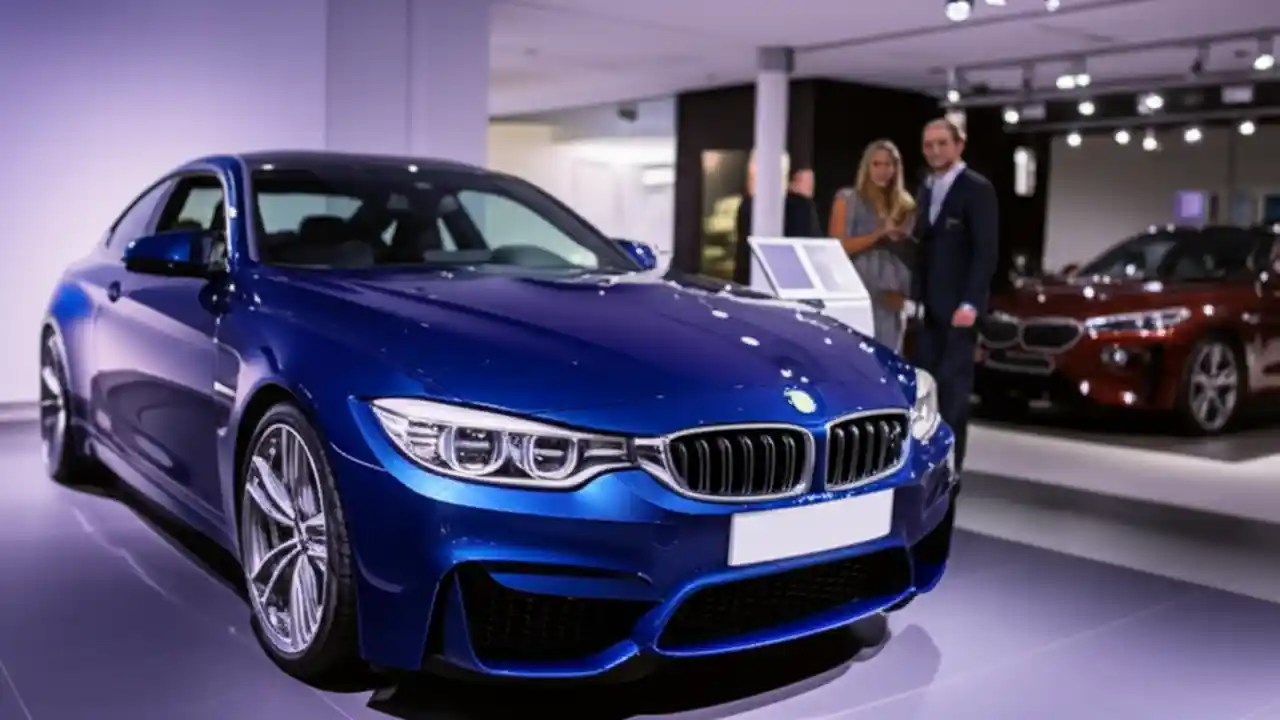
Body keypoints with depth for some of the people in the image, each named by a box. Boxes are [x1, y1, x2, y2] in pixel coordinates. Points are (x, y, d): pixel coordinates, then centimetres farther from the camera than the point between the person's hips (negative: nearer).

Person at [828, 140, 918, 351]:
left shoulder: (904, 205, 15)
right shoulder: (847, 199, 3)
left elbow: (908, 252, 17)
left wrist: (901, 291, 3)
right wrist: (880, 234, -13)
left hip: (889, 297, 4)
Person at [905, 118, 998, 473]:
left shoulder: (977, 189, -6)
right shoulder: (926, 189, 16)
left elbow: (987, 251, -13)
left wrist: (970, 304, -21)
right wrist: (913, 296, 9)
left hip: (957, 305, -6)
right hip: (928, 305, 6)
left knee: (953, 386, -5)